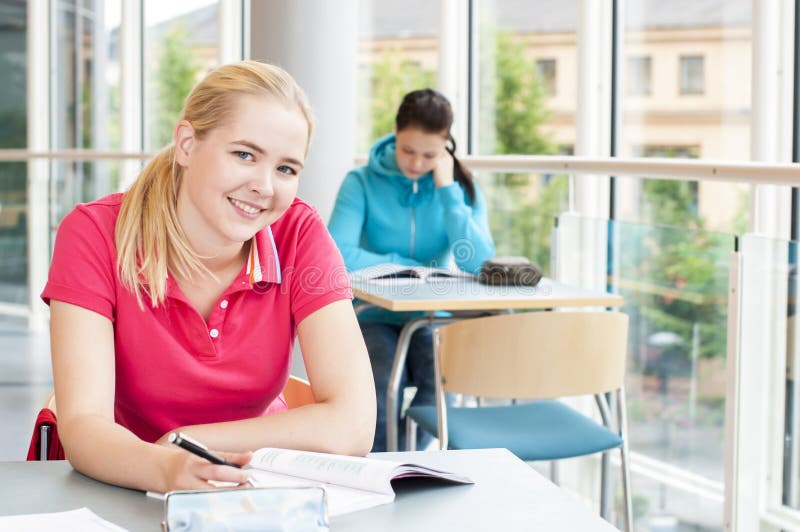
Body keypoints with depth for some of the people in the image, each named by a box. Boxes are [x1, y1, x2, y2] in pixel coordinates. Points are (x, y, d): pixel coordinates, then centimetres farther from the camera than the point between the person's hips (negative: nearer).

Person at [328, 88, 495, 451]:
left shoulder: (461, 189, 2)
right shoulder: (362, 183, -5)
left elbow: (479, 264, -13)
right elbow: (338, 257, -21)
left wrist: (447, 189, -13)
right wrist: (412, 268, -13)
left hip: (432, 319, 2)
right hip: (373, 317, -2)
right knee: (386, 383, -33)